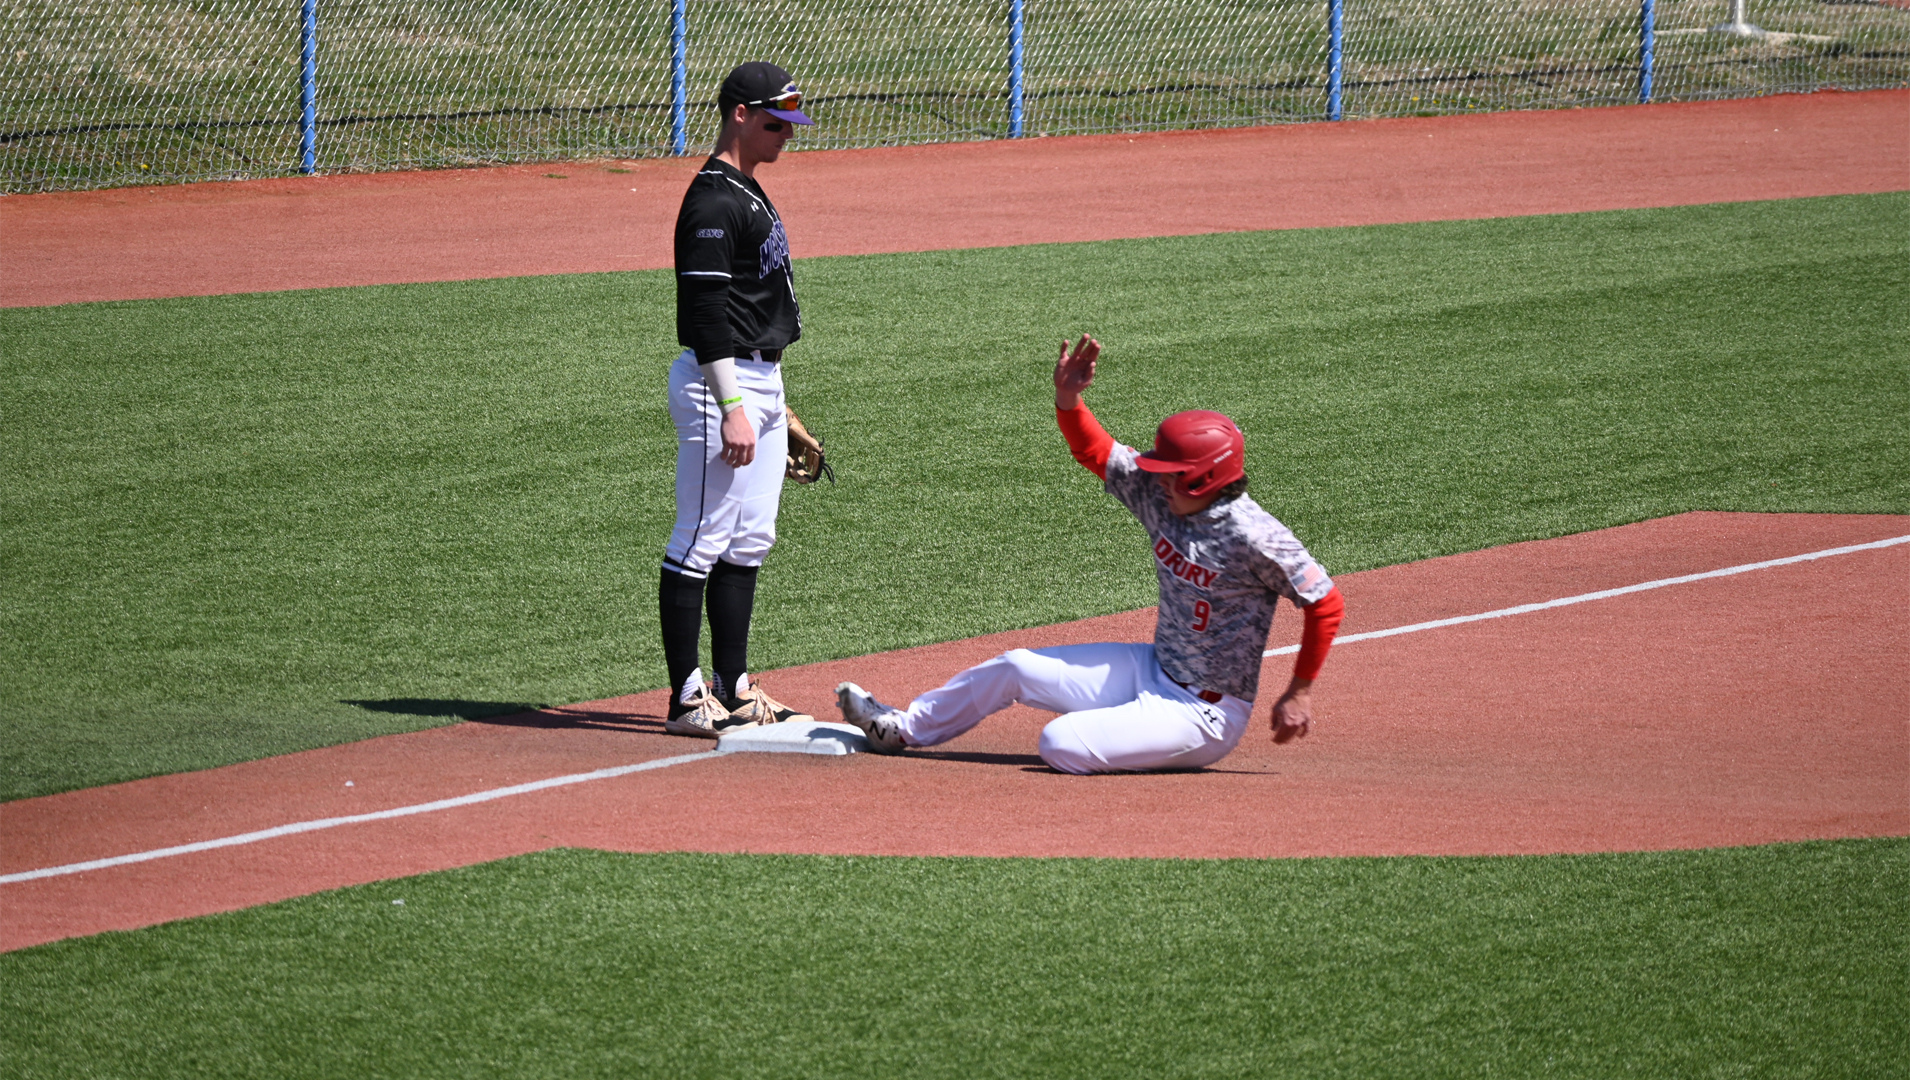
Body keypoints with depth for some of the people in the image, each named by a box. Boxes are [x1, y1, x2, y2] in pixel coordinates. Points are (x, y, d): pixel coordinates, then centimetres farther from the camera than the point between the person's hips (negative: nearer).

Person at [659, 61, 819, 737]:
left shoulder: (750, 195, 16)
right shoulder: (713, 201, -16)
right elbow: (704, 311, -21)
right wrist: (733, 408, -25)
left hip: (761, 382, 10)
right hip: (719, 383, -10)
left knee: (748, 543, 12)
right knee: (702, 543, -7)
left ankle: (733, 690, 17)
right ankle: (687, 699, -6)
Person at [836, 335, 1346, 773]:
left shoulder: (1252, 537, -25)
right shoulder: (1163, 498, -2)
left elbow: (1326, 603, -21)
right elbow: (1094, 451, 7)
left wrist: (1300, 692, -16)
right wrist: (1068, 401, -12)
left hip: (1206, 714, -9)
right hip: (1152, 669, 9)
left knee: (1061, 745, -24)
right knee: (1017, 667, 12)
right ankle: (905, 727, 31)